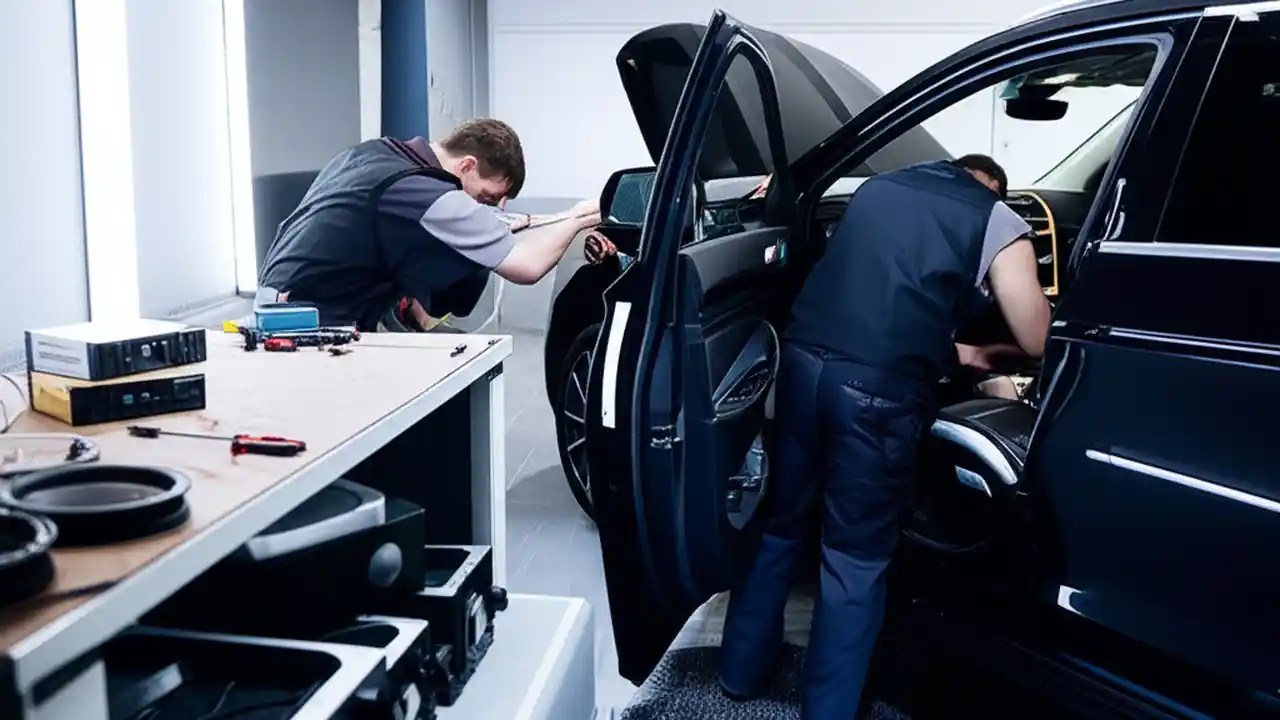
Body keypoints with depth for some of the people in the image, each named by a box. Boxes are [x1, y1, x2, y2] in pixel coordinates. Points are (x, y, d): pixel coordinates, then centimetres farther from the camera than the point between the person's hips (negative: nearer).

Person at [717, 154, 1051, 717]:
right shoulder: (998, 222, 10)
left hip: (803, 359, 5)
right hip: (877, 388, -5)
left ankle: (741, 670, 38)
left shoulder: (880, 185, 26)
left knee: (780, 524, 22)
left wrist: (951, 351, 36)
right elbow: (1036, 343, 9)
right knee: (856, 559, 11)